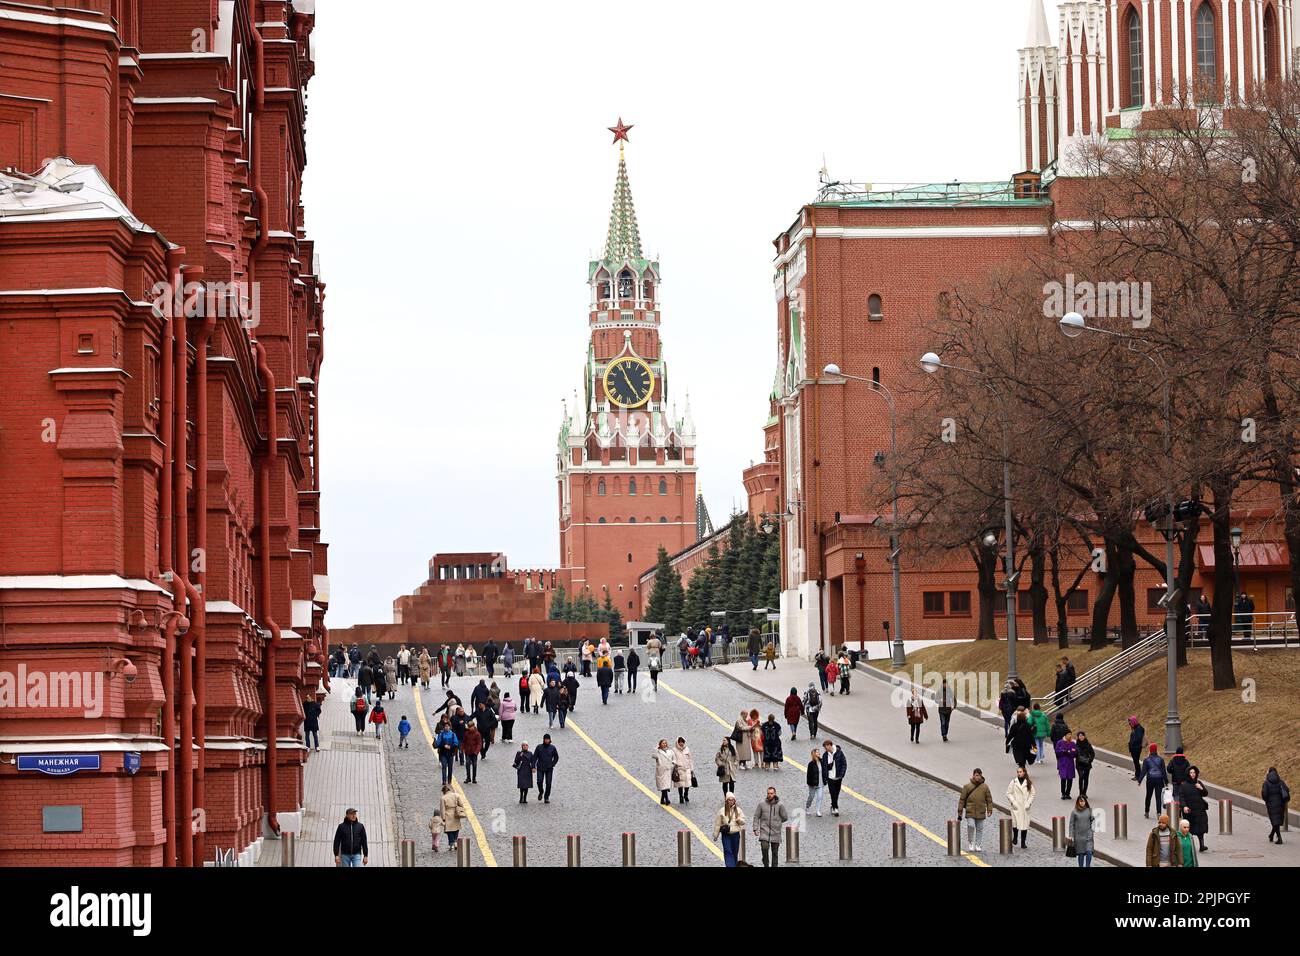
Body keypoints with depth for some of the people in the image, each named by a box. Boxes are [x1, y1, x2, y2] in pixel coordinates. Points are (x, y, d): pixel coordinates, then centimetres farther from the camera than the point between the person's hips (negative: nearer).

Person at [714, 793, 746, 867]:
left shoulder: (738, 810, 4)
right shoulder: (722, 811, -3)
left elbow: (743, 822, 9)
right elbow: (717, 824, 3)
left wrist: (740, 820, -15)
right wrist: (715, 835, 5)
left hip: (736, 834, 3)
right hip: (726, 835, -3)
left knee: (735, 853, 11)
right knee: (728, 852, -11)